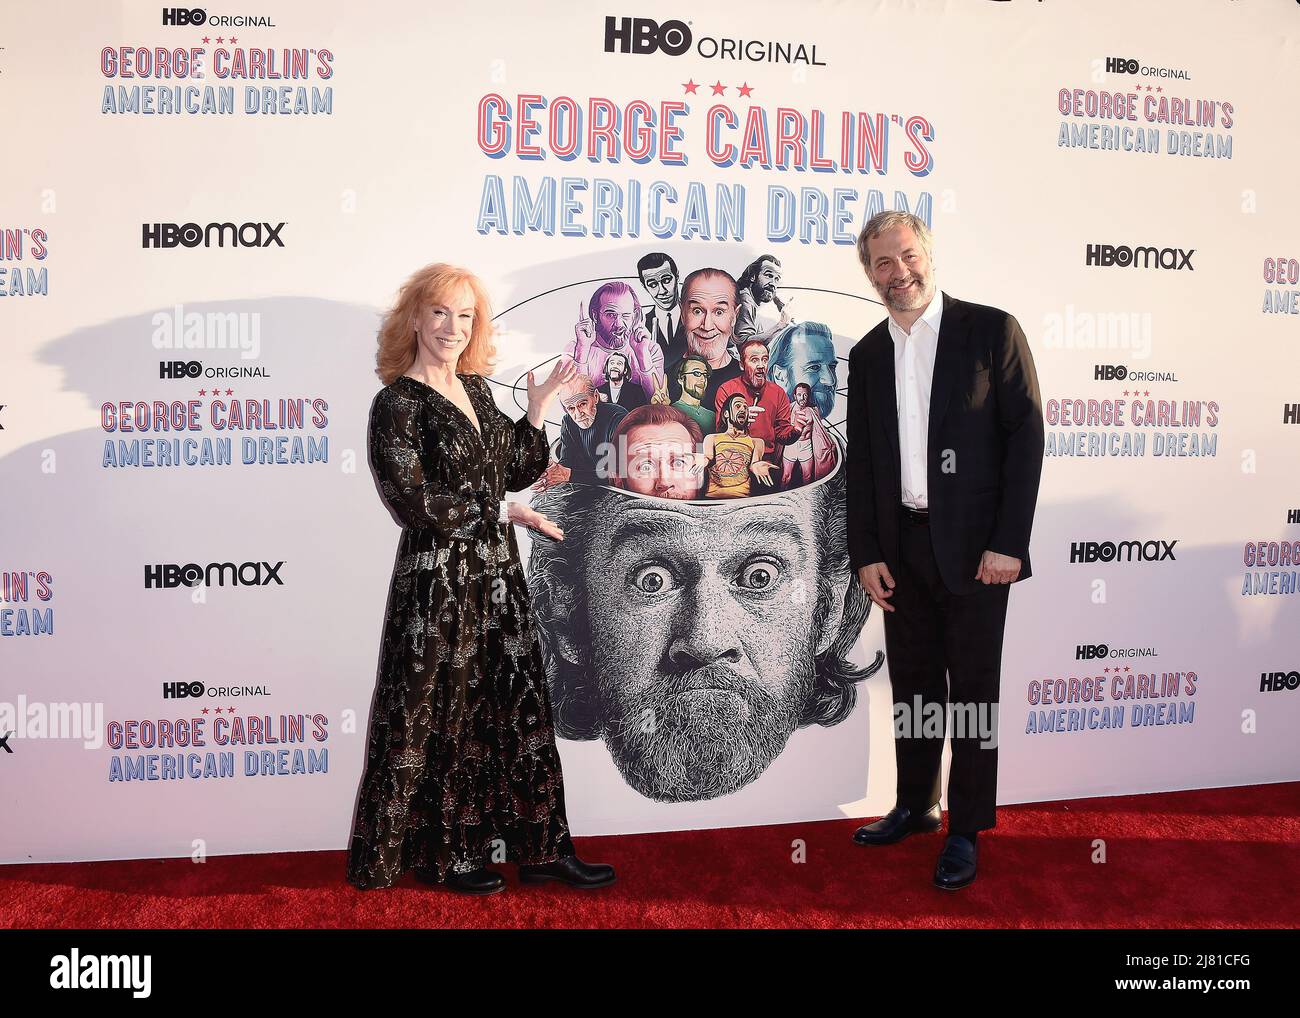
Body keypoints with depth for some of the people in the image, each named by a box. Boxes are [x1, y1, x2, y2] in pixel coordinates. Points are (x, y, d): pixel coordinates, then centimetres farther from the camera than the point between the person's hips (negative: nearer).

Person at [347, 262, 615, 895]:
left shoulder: (474, 390, 11)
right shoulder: (397, 403, -10)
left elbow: (517, 471, 16)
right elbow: (415, 504, -17)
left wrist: (538, 412, 5)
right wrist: (502, 512, -12)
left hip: (496, 575, 7)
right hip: (438, 580, -7)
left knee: (520, 708, 11)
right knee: (442, 717, 5)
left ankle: (541, 848, 22)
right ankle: (442, 855, 22)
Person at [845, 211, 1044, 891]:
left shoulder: (991, 331, -4)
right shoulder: (867, 355, 10)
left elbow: (1026, 436, -7)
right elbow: (860, 462, 10)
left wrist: (1008, 543, -13)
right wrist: (866, 553, 4)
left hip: (973, 547, -4)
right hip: (901, 548, 4)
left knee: (973, 691, 5)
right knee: (913, 683, 15)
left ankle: (966, 830, 18)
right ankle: (915, 806, 31)